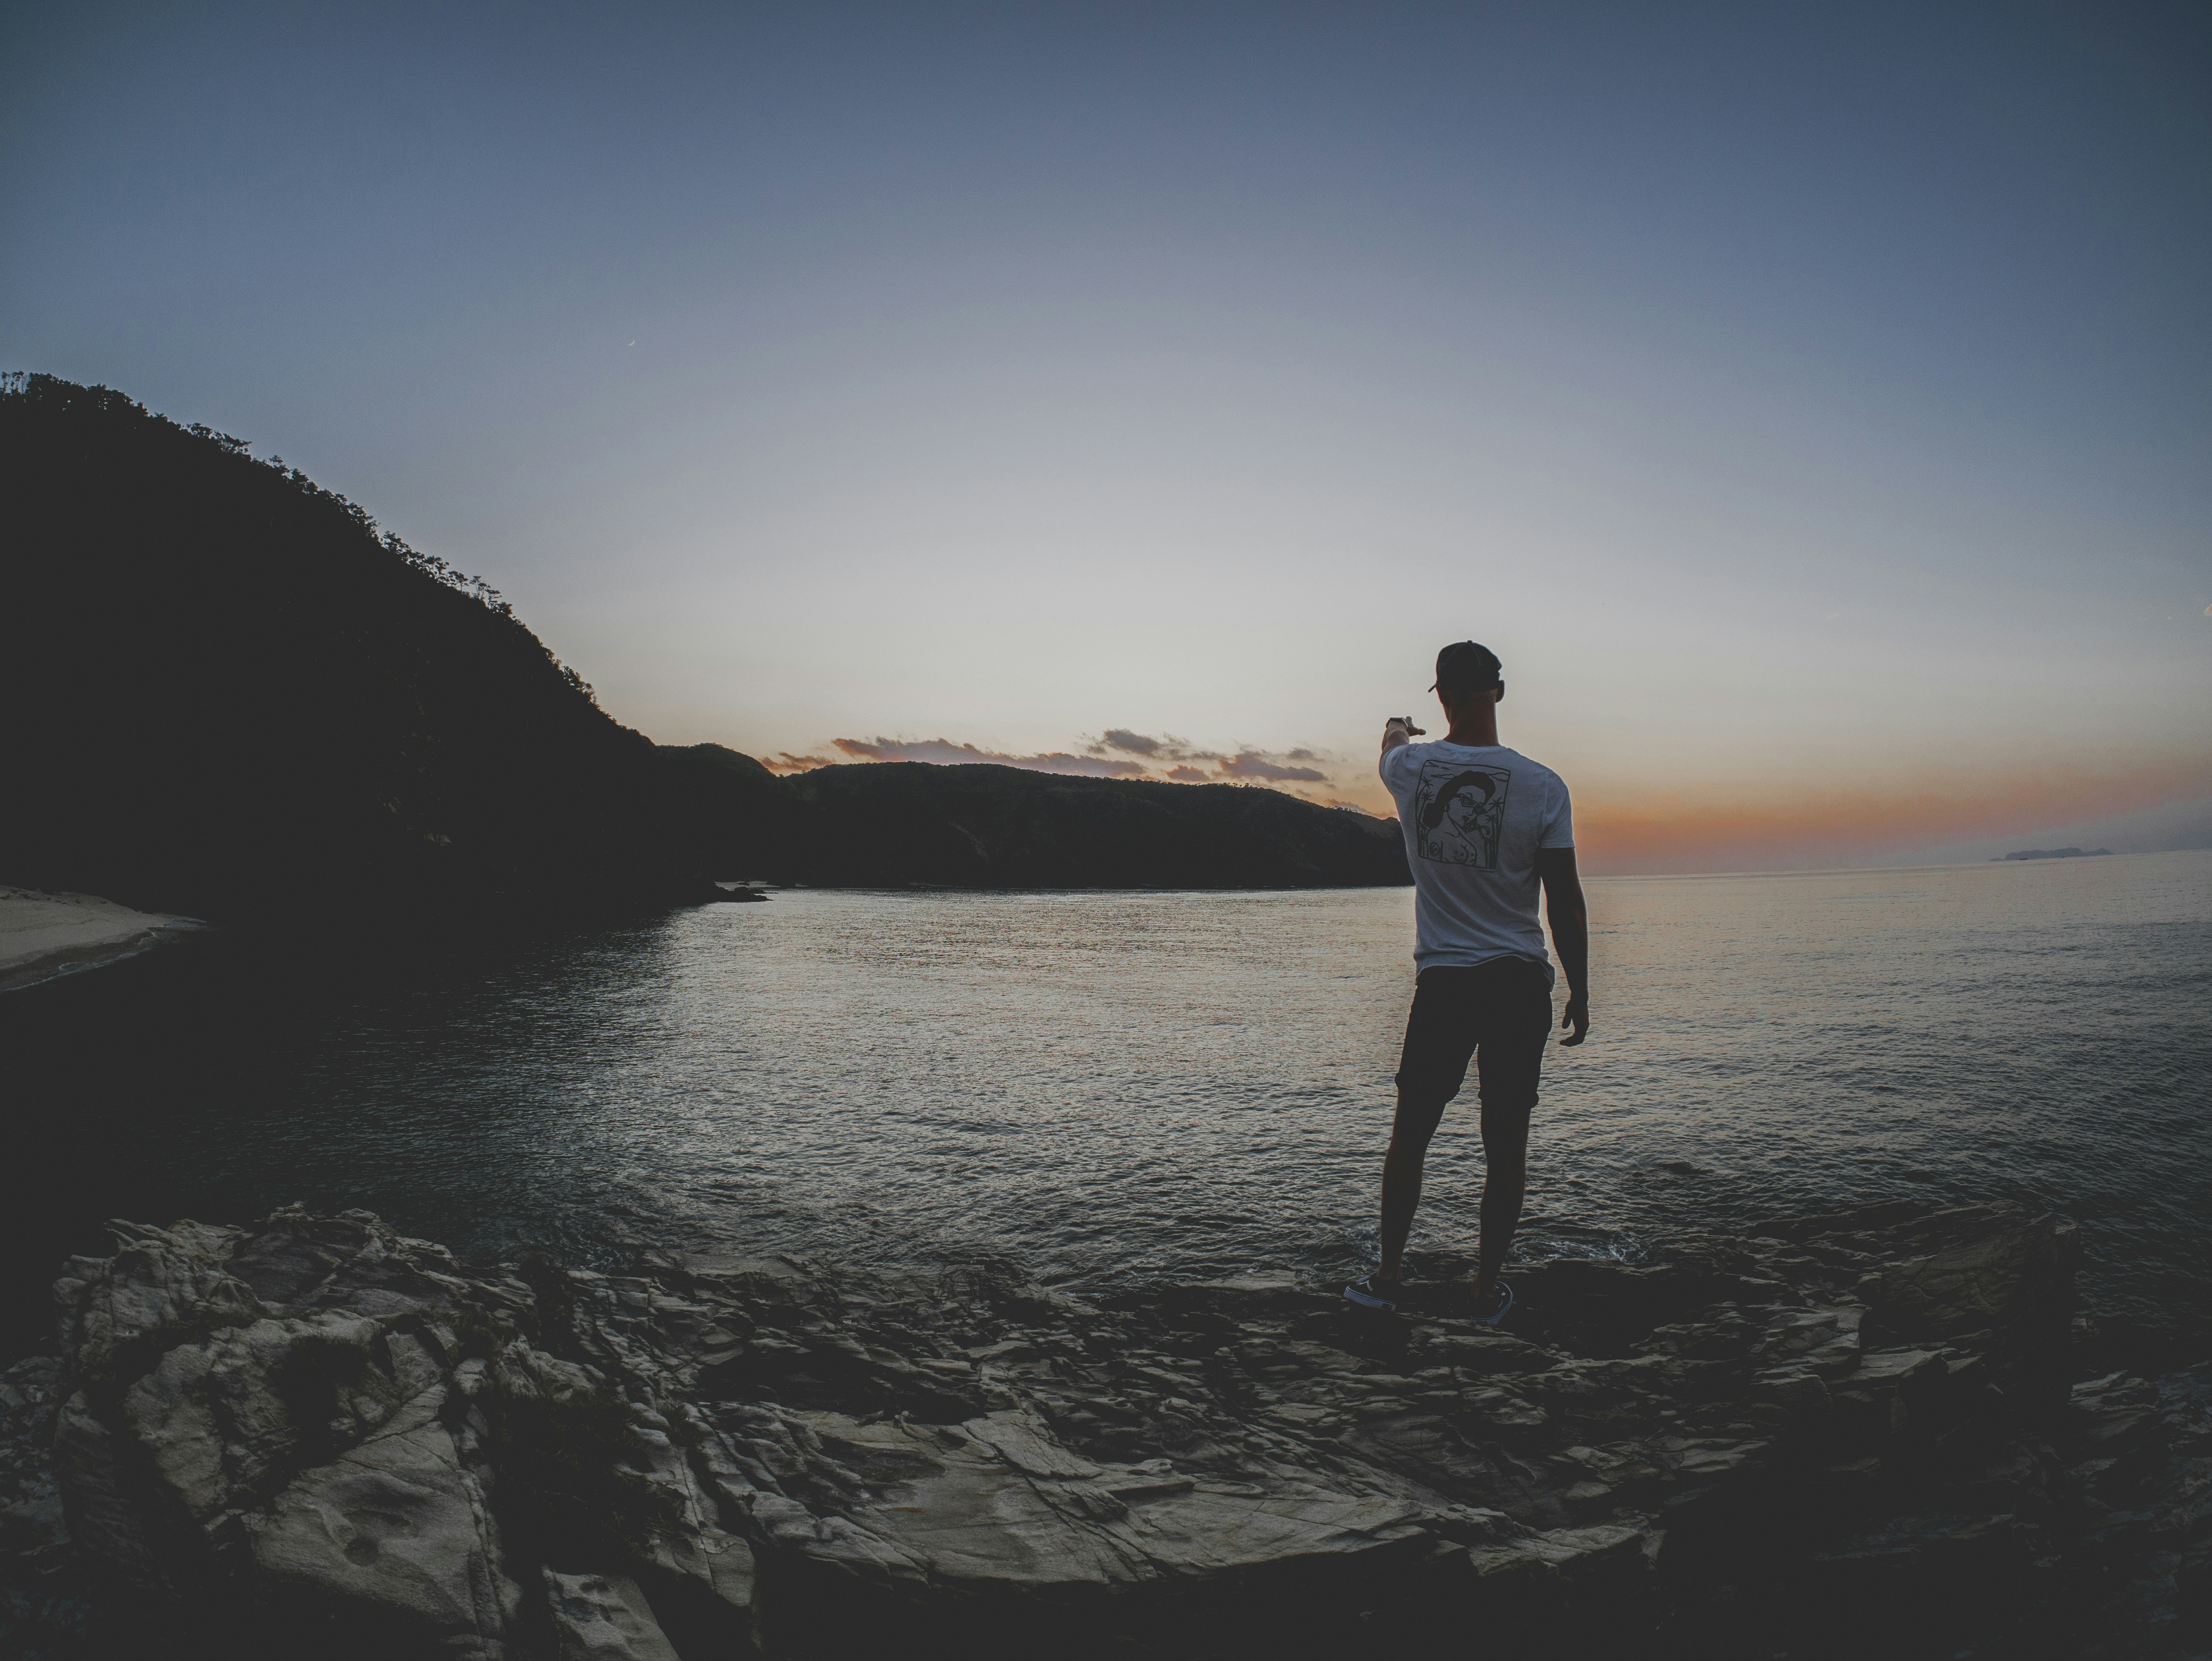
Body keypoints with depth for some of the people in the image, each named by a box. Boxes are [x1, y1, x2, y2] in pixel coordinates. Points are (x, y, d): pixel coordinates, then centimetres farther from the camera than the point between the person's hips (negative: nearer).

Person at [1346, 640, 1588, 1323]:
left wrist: (1396, 731, 48)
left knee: (1411, 1130, 13)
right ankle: (1488, 1289, 17)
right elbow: (1566, 901, -5)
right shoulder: (1543, 786, -8)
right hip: (1522, 984, 0)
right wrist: (1579, 993, 6)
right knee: (1506, 1141, 9)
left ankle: (1389, 1273, 23)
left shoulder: (1412, 769, -4)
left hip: (1443, 980, 1)